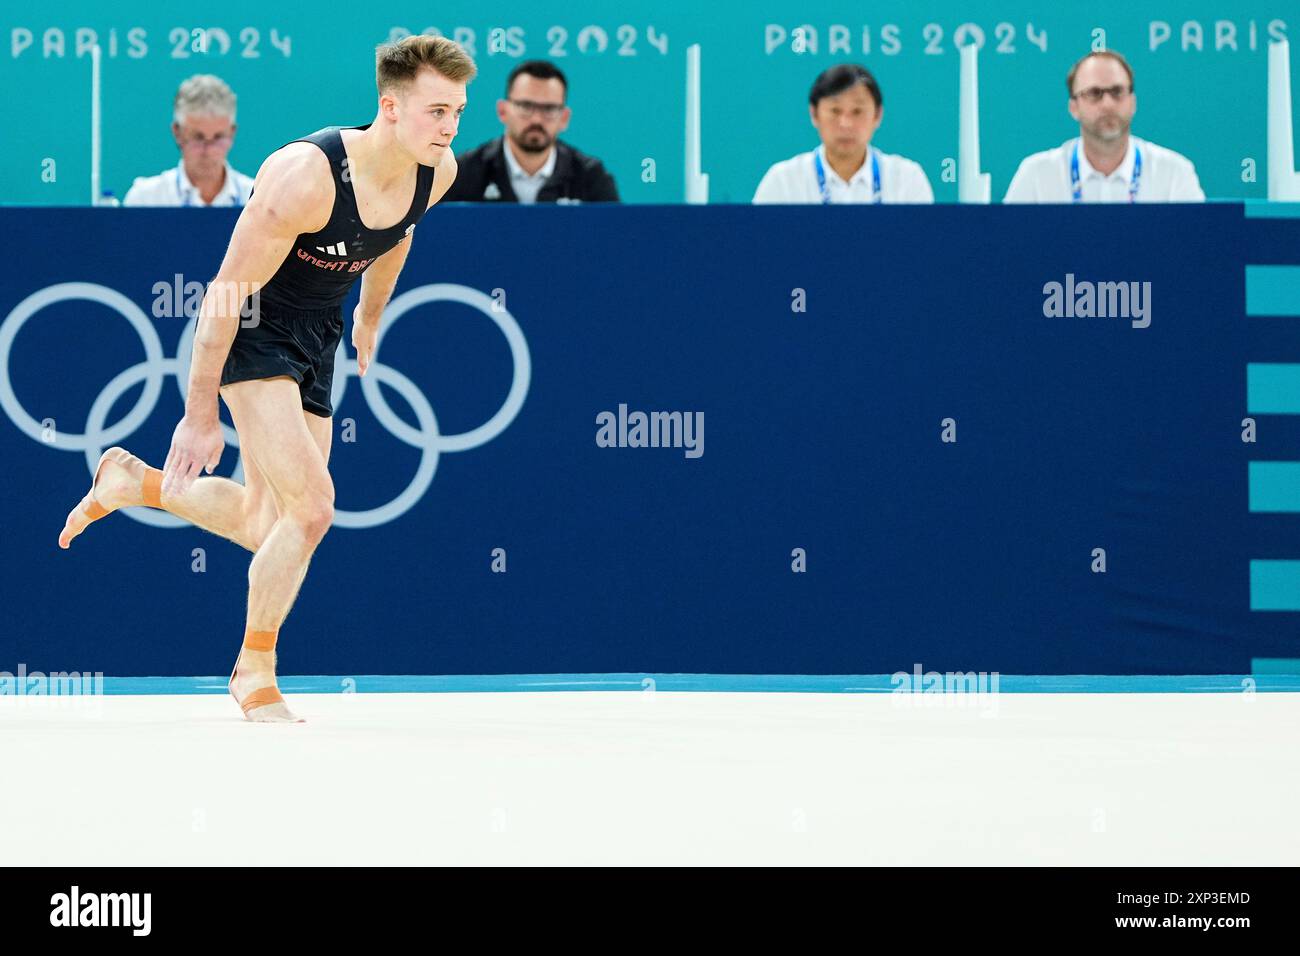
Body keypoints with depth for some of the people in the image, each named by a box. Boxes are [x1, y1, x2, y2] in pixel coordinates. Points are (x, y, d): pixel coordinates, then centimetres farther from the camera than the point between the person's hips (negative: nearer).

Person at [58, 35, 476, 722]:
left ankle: (129, 481, 36)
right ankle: (255, 672, 4)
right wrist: (200, 414, -20)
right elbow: (225, 294, -24)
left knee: (264, 526, 12)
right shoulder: (304, 178, -31)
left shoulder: (438, 171, -10)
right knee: (311, 506, -17)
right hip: (252, 329, -7)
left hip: (317, 333, 7)